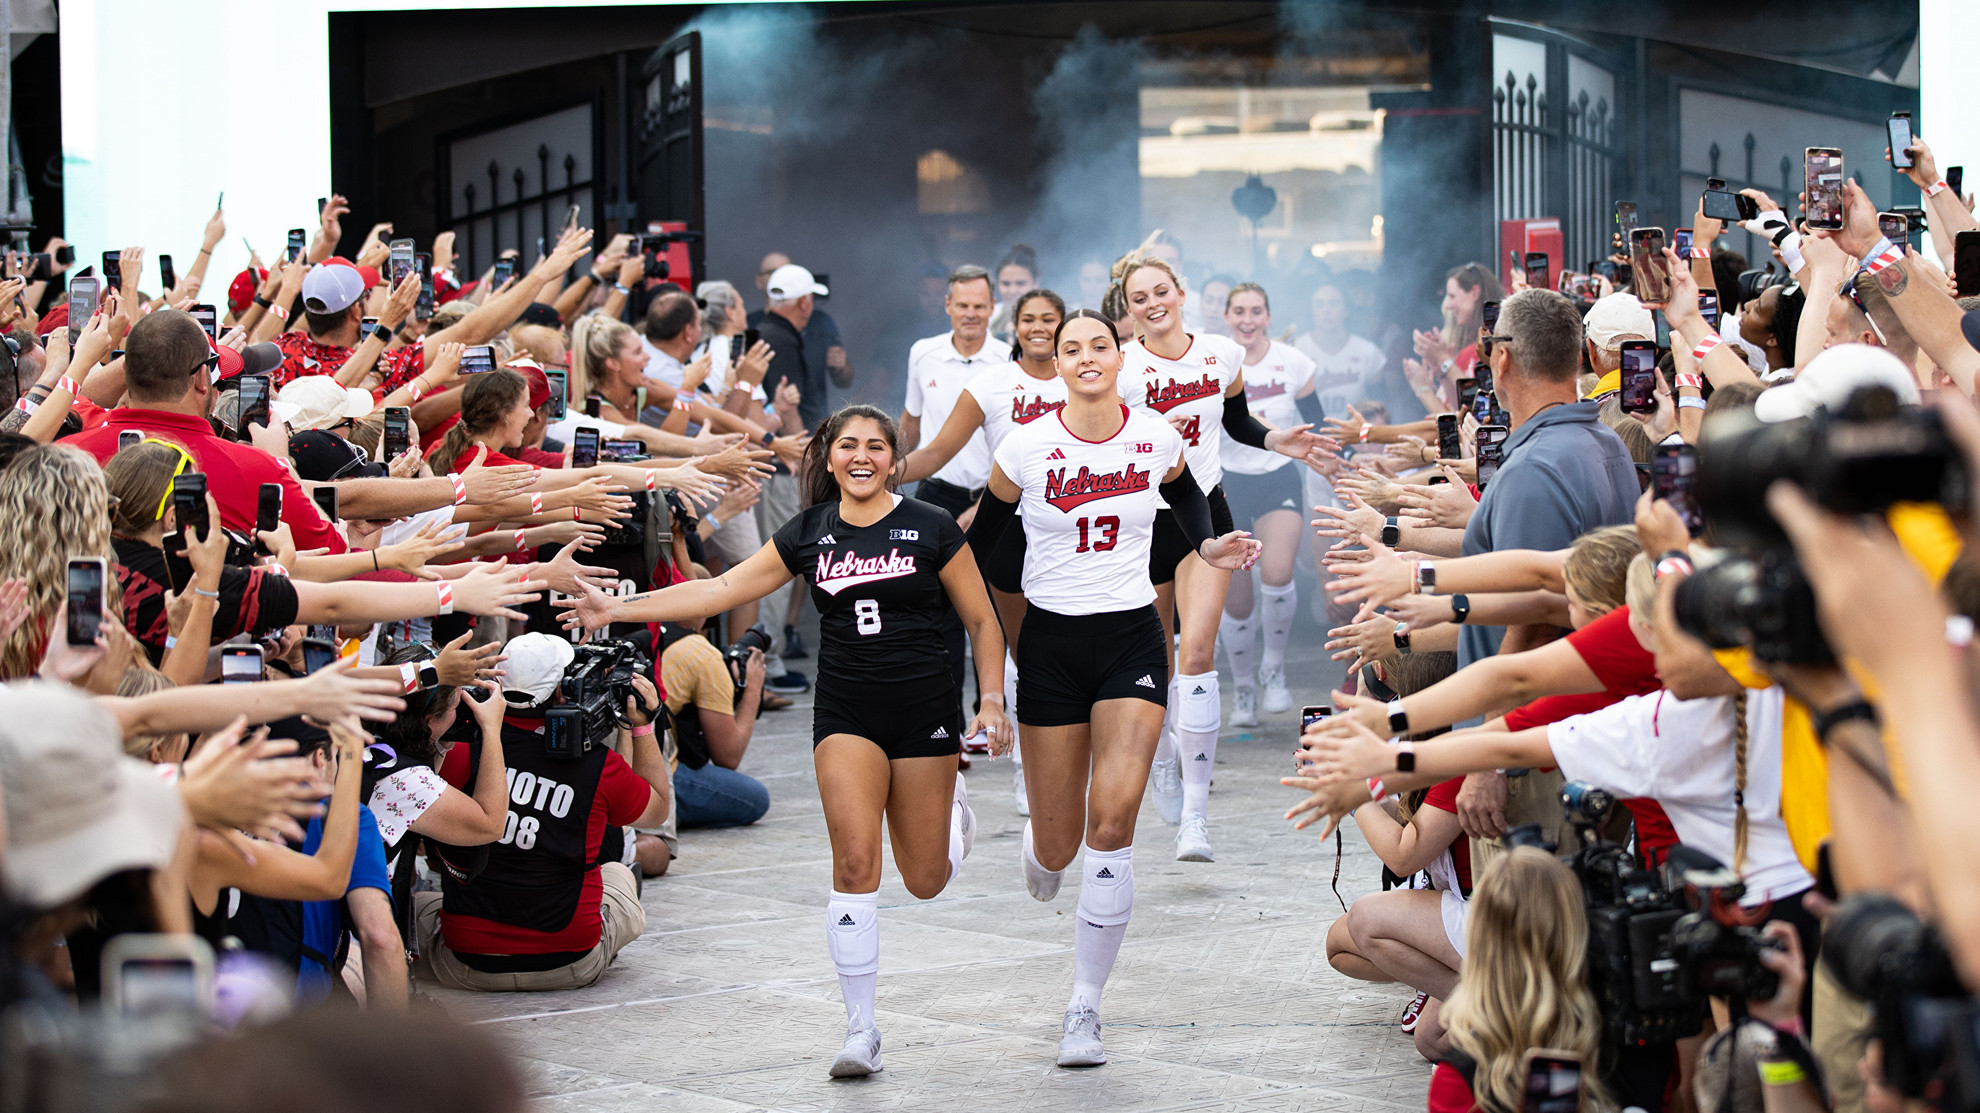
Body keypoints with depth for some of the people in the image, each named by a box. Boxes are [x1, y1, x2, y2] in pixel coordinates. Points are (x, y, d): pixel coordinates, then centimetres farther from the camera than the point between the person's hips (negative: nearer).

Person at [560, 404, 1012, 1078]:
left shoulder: (930, 529, -3)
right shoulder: (808, 534, 4)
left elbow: (982, 620, 4)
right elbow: (722, 589, 3)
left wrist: (992, 703, -6)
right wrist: (615, 610, -2)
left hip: (925, 708, -1)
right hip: (846, 712, 1)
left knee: (925, 881, 6)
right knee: (855, 863, -15)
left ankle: (952, 801, 42)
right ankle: (861, 1029, -7)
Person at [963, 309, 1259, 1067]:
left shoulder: (1157, 439, -1)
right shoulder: (1026, 449, -6)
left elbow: (1185, 493, 22)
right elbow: (982, 536, 7)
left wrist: (1207, 546, 5)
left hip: (1131, 639, 1)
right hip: (1051, 642, 0)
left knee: (1114, 814, -17)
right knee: (1058, 845, 1)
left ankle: (1084, 1011, -7)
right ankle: (1040, 848, 46)